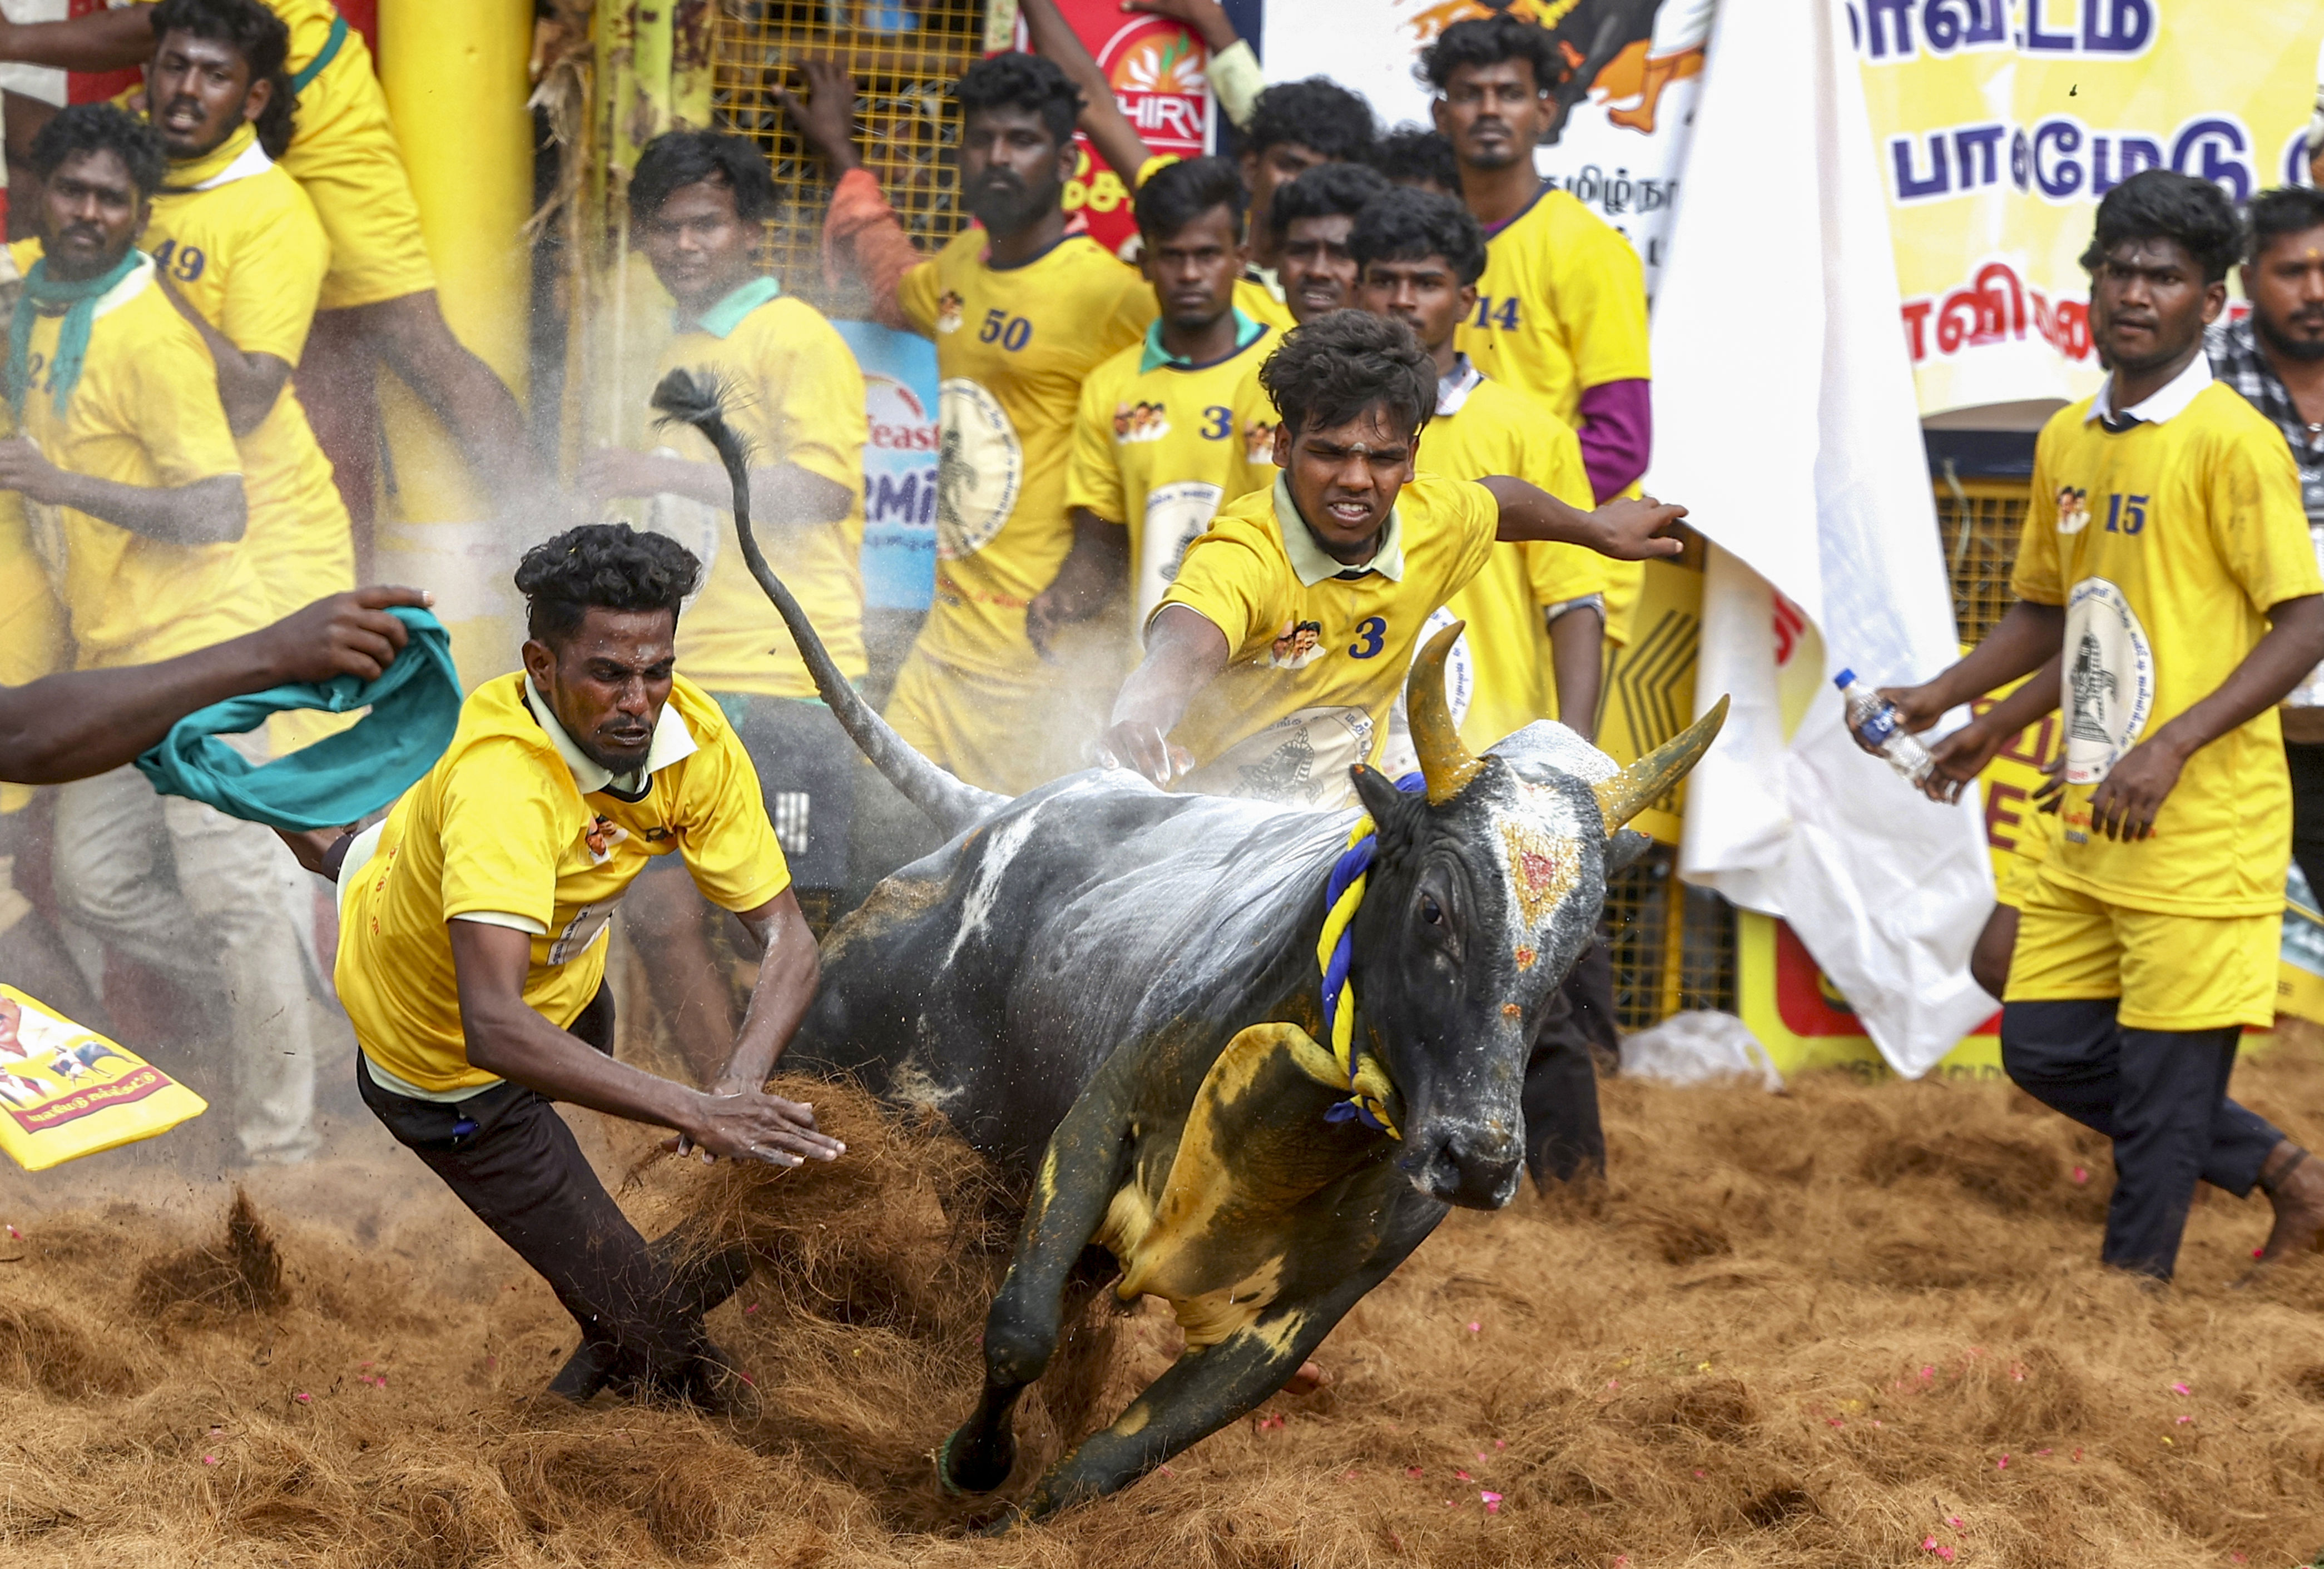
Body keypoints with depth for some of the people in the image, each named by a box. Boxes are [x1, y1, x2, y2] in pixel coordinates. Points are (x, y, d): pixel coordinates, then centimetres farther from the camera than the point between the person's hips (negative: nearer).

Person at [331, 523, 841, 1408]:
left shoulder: (696, 742, -29)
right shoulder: (502, 782, -47)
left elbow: (785, 937, -27)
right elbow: (494, 1030, -56)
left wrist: (744, 1083, -45)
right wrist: (696, 1112, -62)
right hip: (445, 1064, -7)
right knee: (644, 1319, -13)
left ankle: (360, 850, 72)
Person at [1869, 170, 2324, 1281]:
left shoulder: (2231, 442, -11)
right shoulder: (2064, 443, 11)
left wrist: (2170, 747, -22)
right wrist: (1939, 697, 9)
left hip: (2204, 827, -8)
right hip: (2091, 827, 8)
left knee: (2163, 1084, -3)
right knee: (2045, 1048, 11)